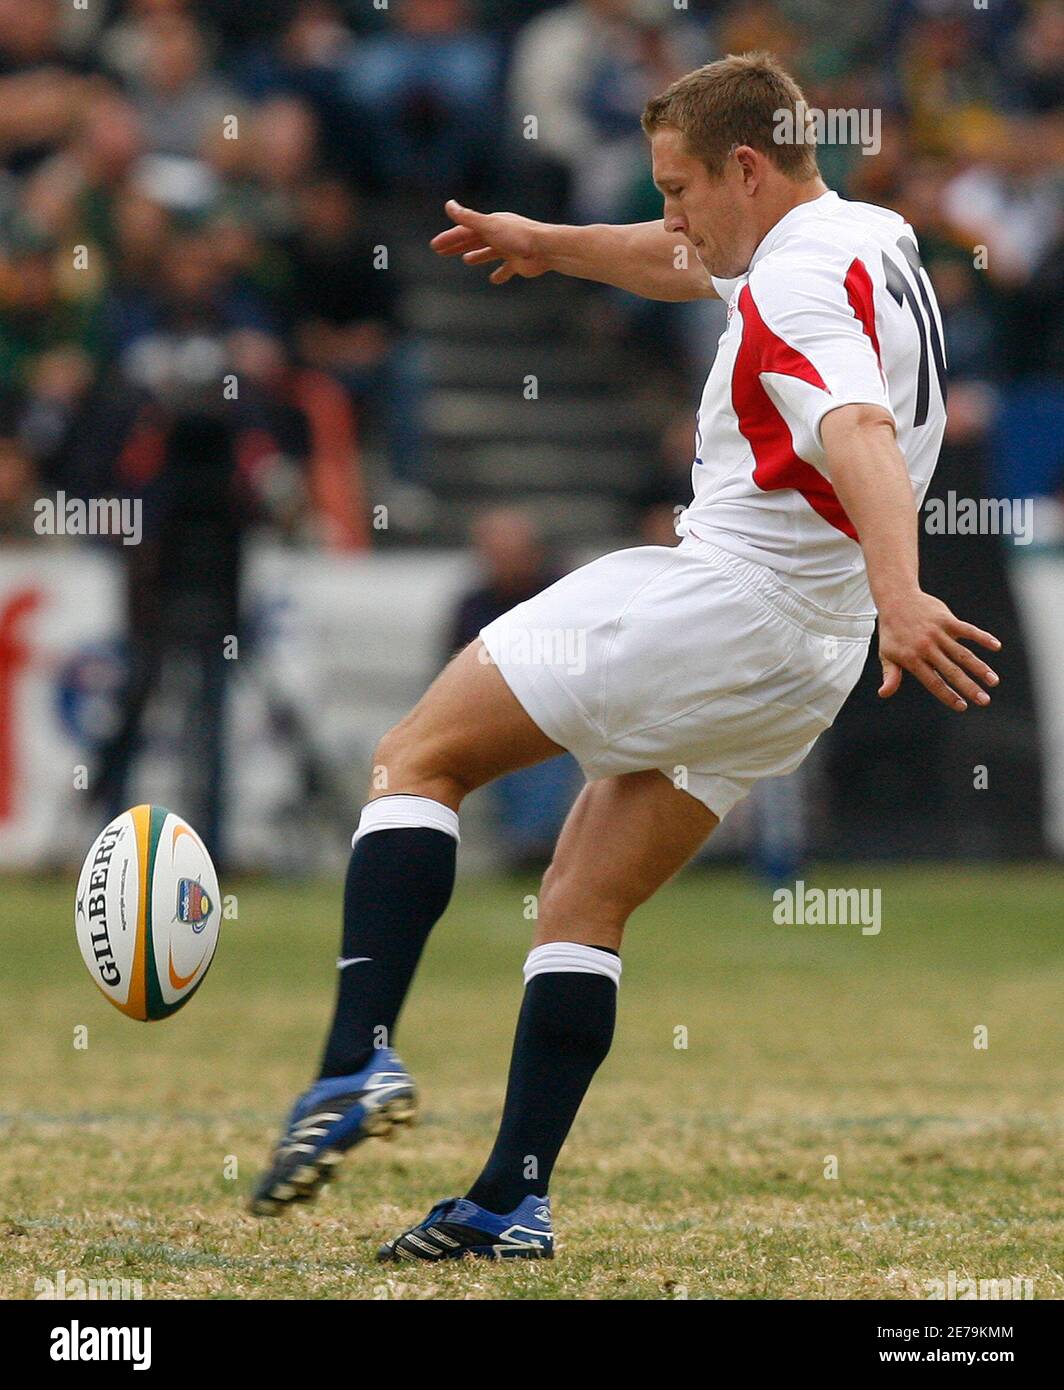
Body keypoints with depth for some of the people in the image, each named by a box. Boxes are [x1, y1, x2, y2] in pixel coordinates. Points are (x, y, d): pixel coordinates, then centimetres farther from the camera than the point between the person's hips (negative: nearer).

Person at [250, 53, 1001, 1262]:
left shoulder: (801, 281, -14)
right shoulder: (874, 243, 17)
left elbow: (859, 436, -33)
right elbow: (684, 265, 38)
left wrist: (898, 598, -48)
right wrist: (550, 245, 48)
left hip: (714, 597, -10)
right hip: (805, 667, 10)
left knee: (417, 758, -2)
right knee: (579, 911, 13)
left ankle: (359, 1059, -16)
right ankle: (513, 1201, 8)